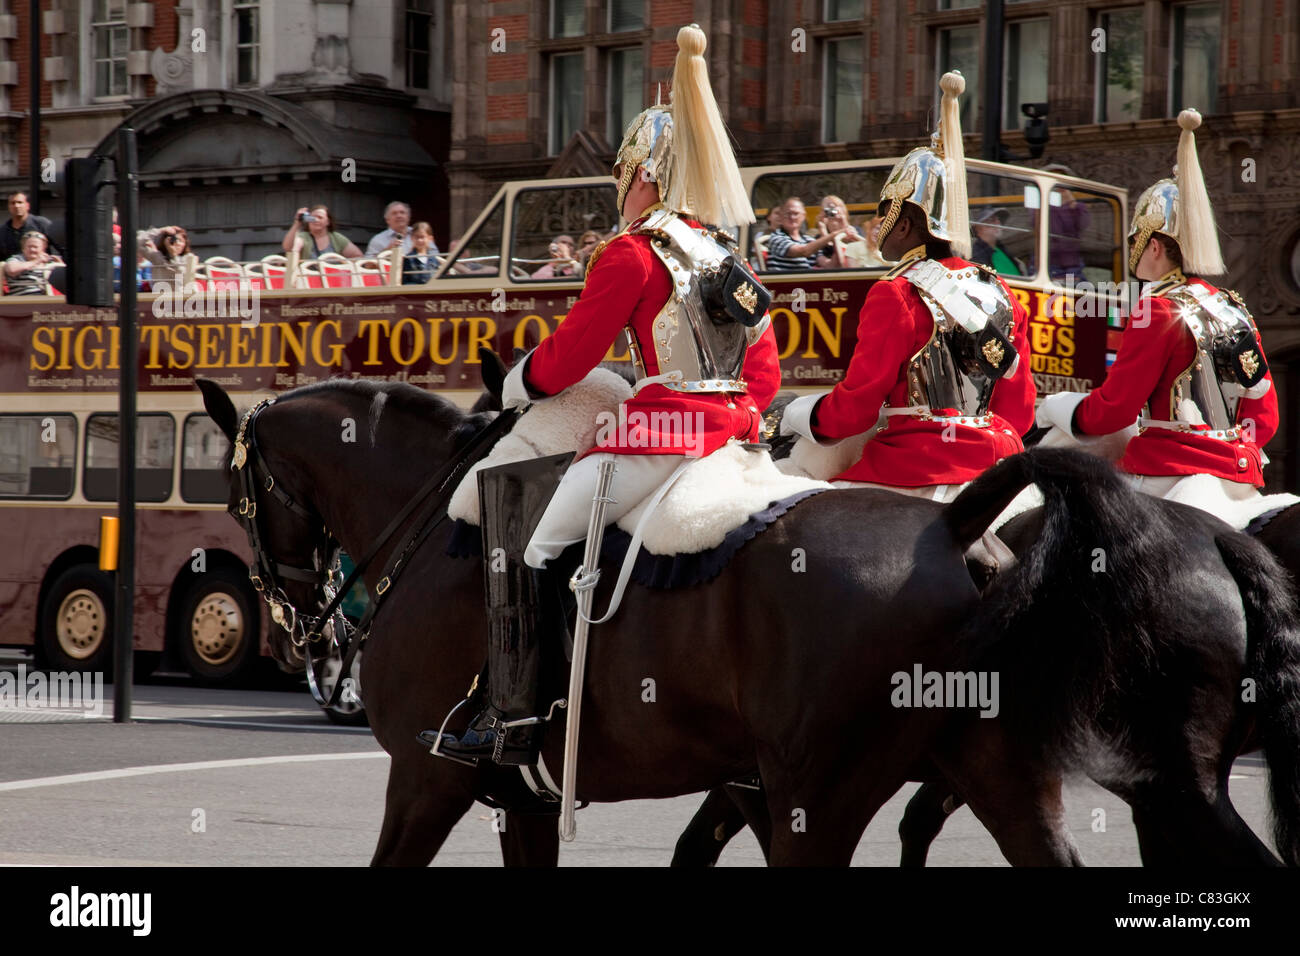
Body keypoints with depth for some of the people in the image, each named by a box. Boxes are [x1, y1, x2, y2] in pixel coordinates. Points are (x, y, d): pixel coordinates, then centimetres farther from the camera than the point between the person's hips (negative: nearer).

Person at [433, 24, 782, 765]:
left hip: (659, 440, -8)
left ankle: (513, 721, -6)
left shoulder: (632, 254, -8)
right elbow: (765, 376, 19)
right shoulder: (733, 261, 15)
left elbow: (568, 357, -4)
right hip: (734, 440, 8)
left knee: (526, 547, 1)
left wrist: (515, 388, 14)